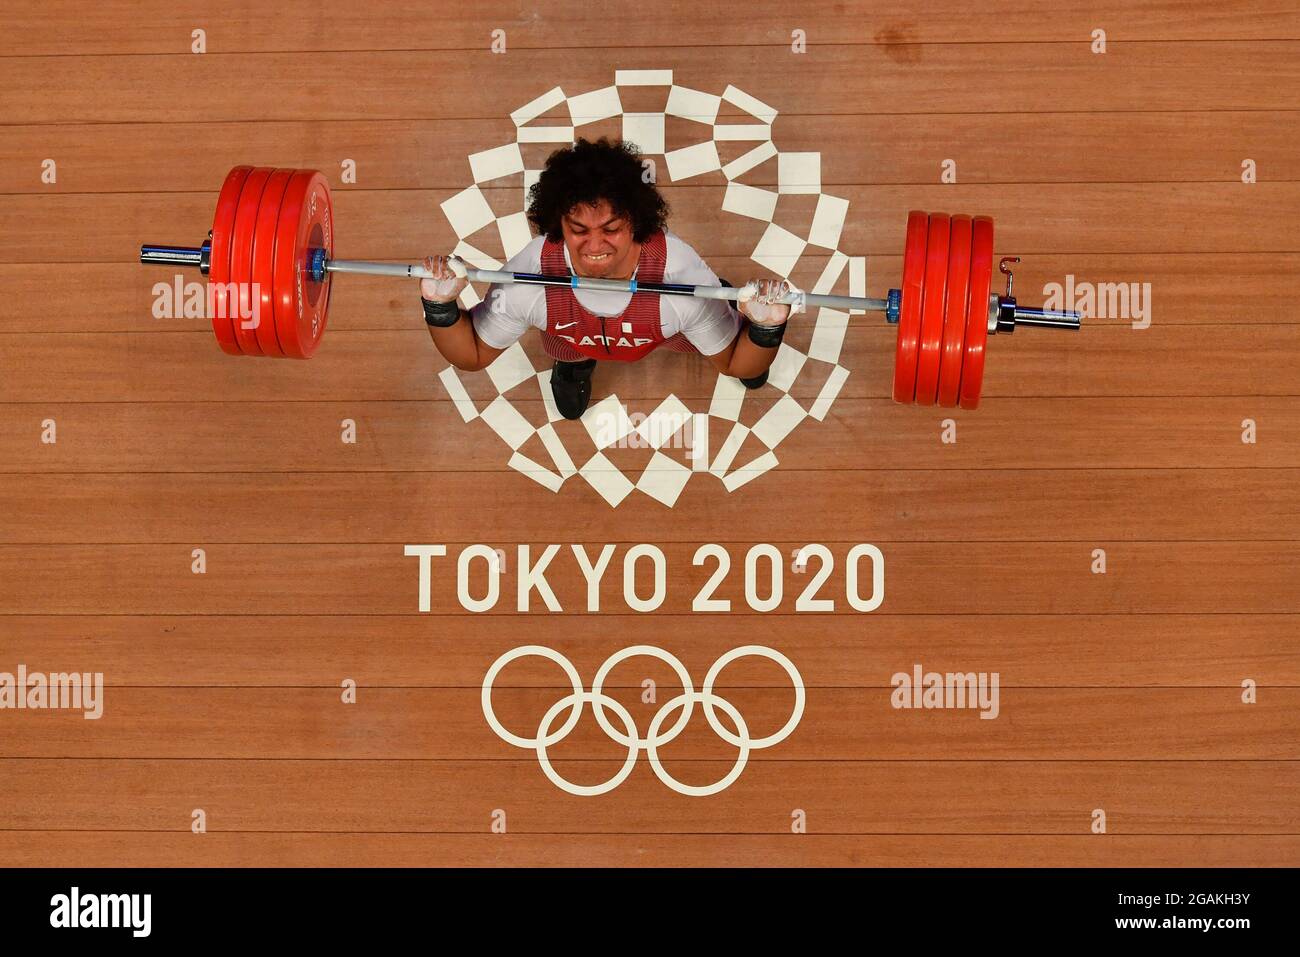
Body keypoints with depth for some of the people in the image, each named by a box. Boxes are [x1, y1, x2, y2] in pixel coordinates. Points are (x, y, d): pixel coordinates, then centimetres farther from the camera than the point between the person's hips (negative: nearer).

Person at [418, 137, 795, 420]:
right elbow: (473, 355, -23)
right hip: (573, 339, 0)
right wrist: (441, 308, -43)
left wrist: (766, 329, -49)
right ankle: (576, 361, 52)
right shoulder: (528, 274, -43)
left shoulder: (683, 273, -46)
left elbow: (735, 364, -27)